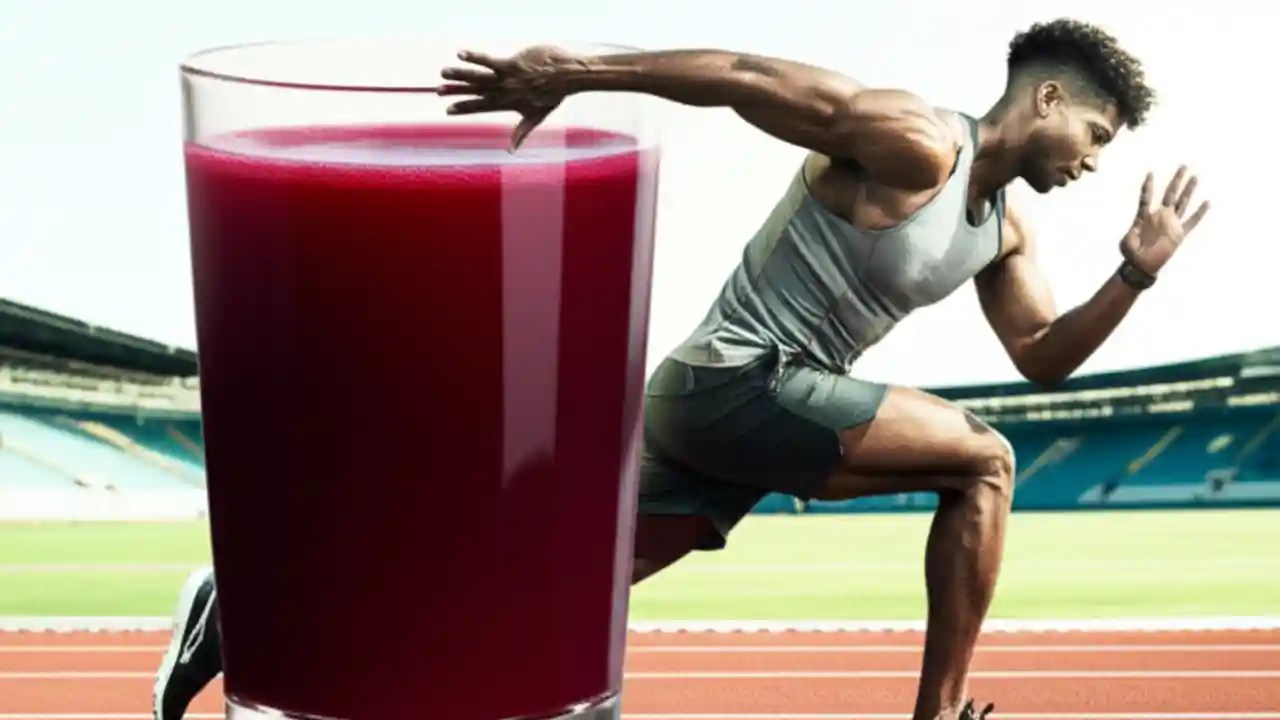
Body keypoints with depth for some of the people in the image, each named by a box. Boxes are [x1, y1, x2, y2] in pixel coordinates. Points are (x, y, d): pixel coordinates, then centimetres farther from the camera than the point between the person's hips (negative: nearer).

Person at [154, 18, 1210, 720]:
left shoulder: (1003, 233, 16)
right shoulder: (912, 142, -14)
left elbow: (1044, 358, 21)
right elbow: (743, 76, -19)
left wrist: (1136, 275, 7)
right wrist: (572, 74, -25)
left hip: (723, 411, 9)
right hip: (739, 385, -9)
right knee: (982, 462, -8)